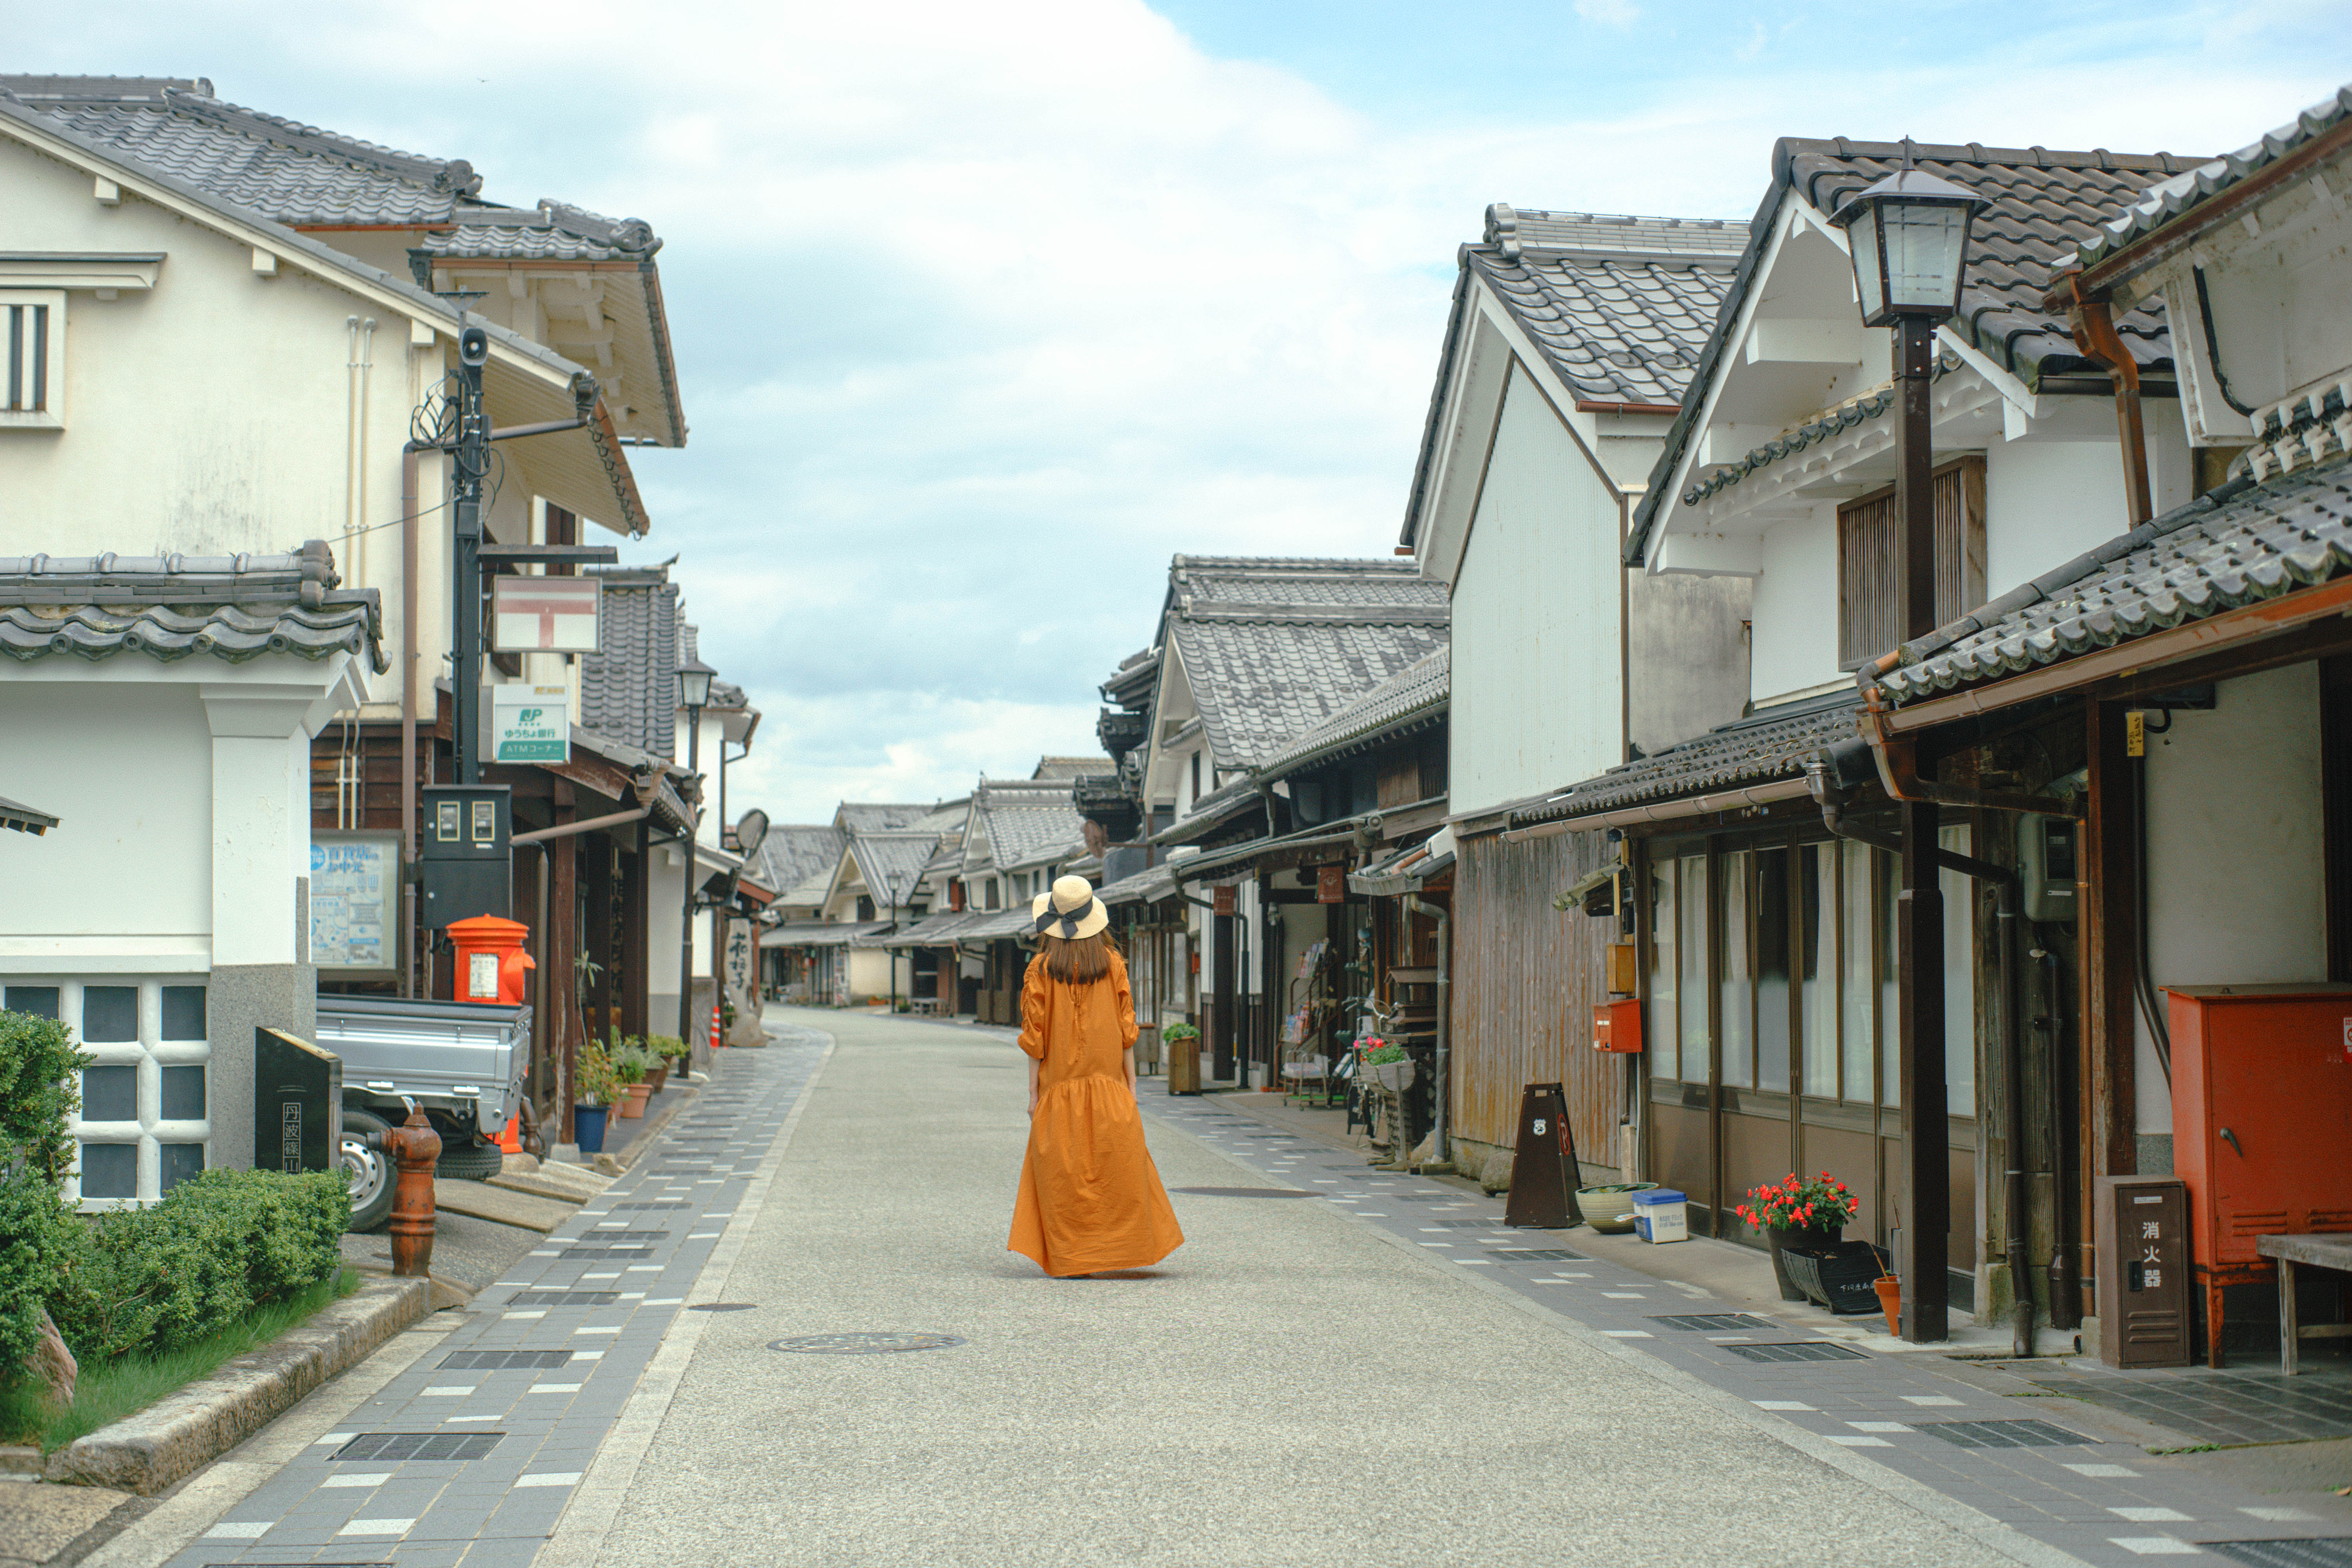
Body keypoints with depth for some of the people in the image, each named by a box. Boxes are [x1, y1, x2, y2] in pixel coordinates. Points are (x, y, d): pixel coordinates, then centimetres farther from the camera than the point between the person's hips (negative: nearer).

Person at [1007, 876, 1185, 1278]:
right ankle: (1128, 1245, 9)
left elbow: (1035, 1036, -4)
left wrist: (1034, 1092, 1)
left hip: (1059, 1084, -1)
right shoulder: (1112, 962, 0)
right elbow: (1126, 1029, 0)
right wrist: (1131, 1085, 5)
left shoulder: (1041, 968, -4)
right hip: (1106, 1080, 1)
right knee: (1118, 1164, 8)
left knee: (1063, 1170, 3)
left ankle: (1068, 1259, 1)